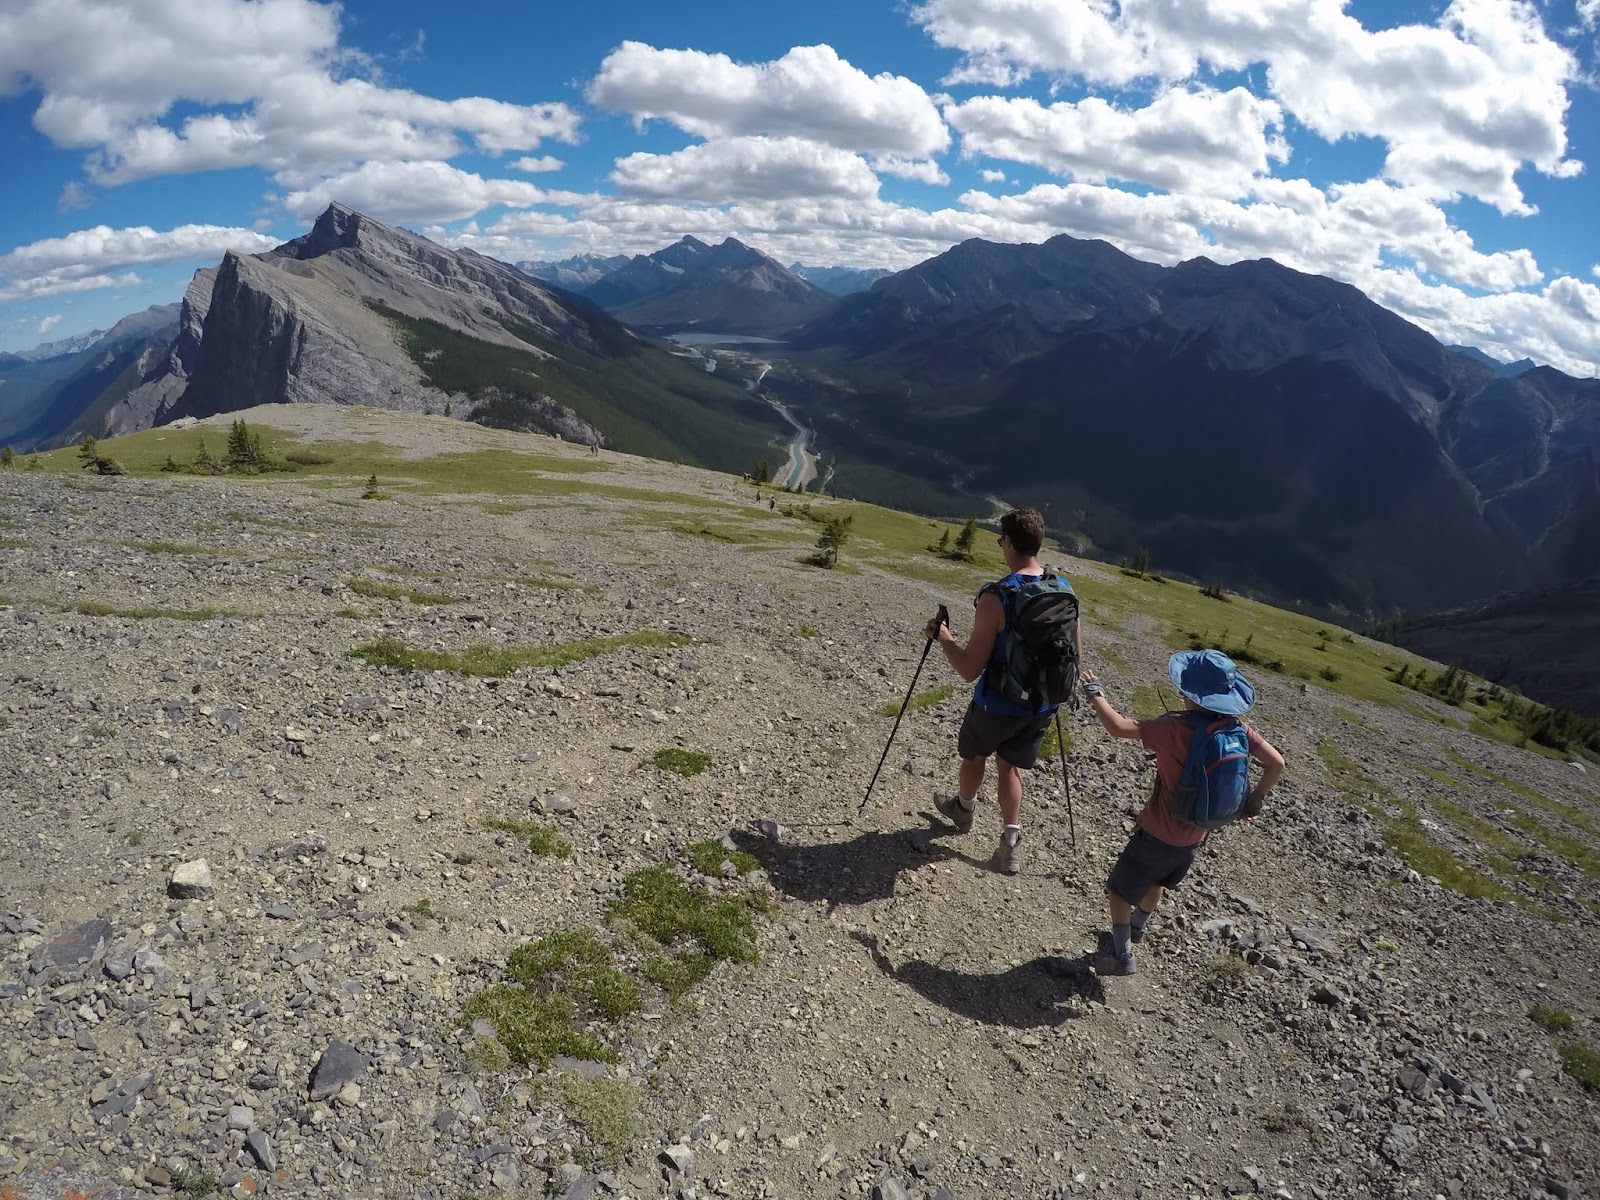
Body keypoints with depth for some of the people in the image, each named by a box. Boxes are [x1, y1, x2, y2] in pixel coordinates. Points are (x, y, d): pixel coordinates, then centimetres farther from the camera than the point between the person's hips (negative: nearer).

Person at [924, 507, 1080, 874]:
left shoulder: (995, 598, -26)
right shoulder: (1064, 591, -8)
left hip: (998, 704, -4)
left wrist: (942, 637, -8)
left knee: (974, 755, 25)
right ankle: (1010, 843, 18)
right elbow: (1075, 657, 2)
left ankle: (963, 809, 51)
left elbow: (970, 670, -24)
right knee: (1009, 764, 24)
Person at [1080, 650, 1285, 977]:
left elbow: (1117, 727, -32)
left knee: (1118, 890, 14)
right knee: (1156, 882, 33)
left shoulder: (1175, 729, -30)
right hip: (1195, 839, 7)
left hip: (1157, 837, -7)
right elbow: (1276, 763, -8)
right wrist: (1254, 800, 5)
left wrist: (1096, 695, -16)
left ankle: (1122, 956, 20)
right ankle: (1136, 927, 56)